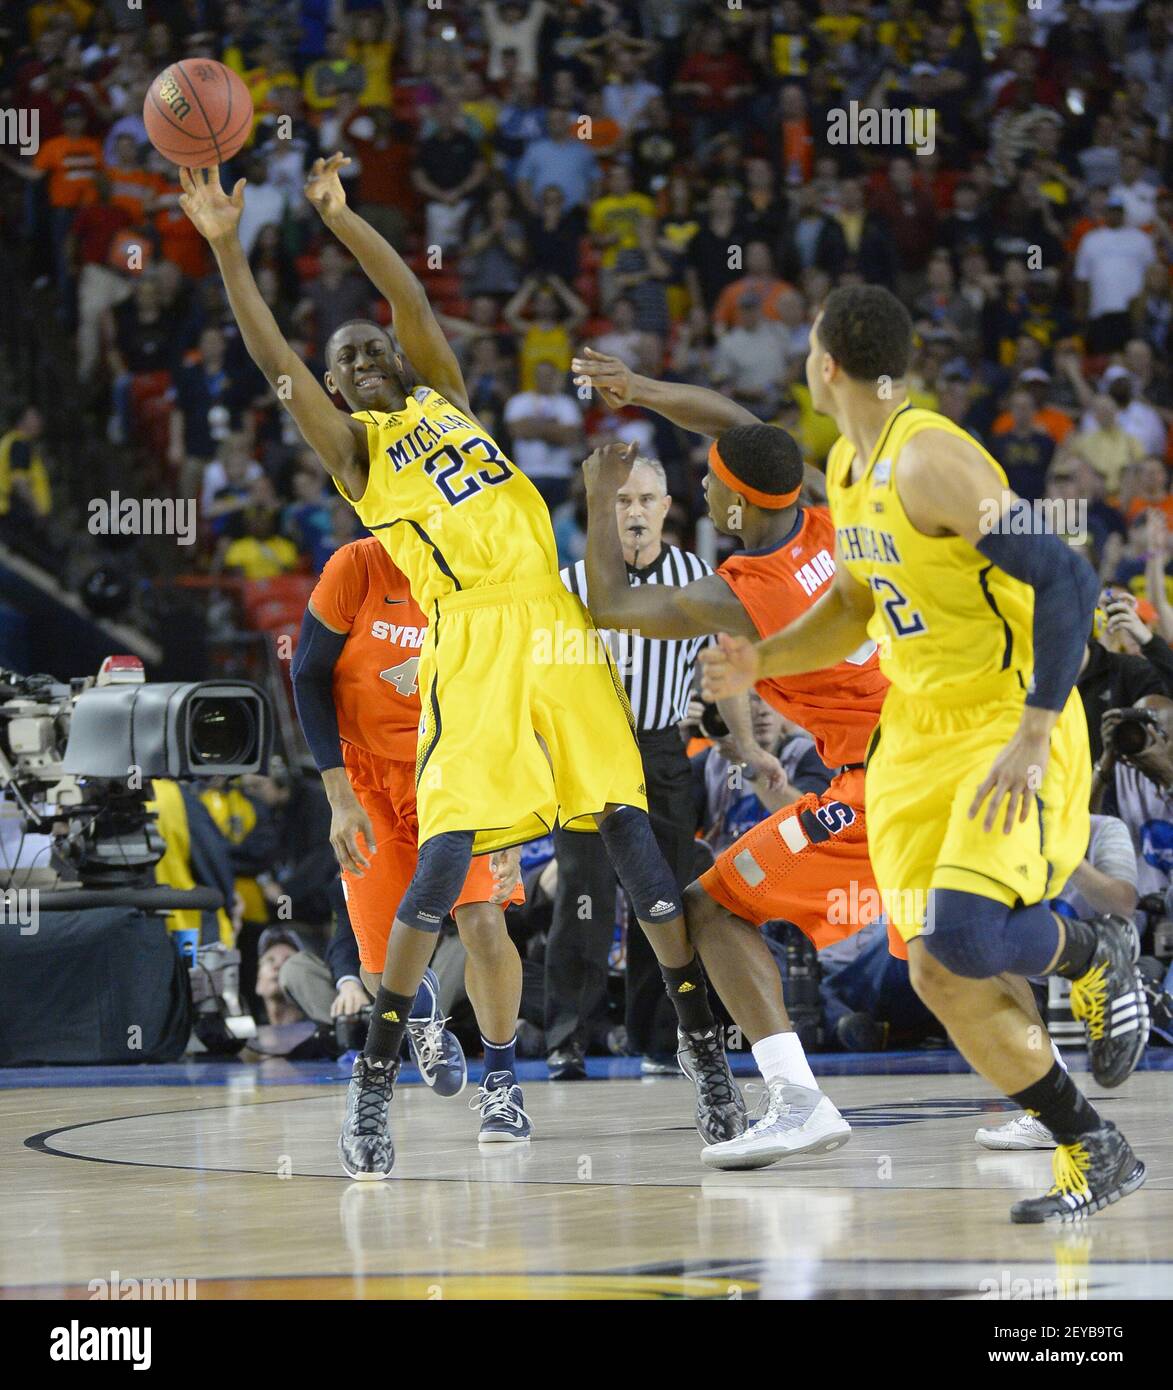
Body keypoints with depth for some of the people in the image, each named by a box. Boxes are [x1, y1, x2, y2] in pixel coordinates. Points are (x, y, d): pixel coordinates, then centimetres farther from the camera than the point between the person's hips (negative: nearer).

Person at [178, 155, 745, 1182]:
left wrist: (340, 218, 4)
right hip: (473, 643, -4)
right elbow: (275, 360, -2)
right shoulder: (352, 445, 11)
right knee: (445, 857, -13)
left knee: (631, 831, -1)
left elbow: (417, 302, 11)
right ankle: (373, 1084, -7)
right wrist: (226, 248, -9)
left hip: (556, 624, 4)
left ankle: (705, 1052, 2)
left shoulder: (446, 399, 23)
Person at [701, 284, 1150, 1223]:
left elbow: (1067, 582, -26)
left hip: (1009, 731, -9)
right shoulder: (847, 467, 9)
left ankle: (1099, 958, 7)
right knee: (939, 975, 1)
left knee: (963, 937, -26)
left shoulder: (931, 460, -20)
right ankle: (1095, 1154, 14)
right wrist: (761, 662, 6)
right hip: (921, 735, 9)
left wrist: (1032, 738, -29)